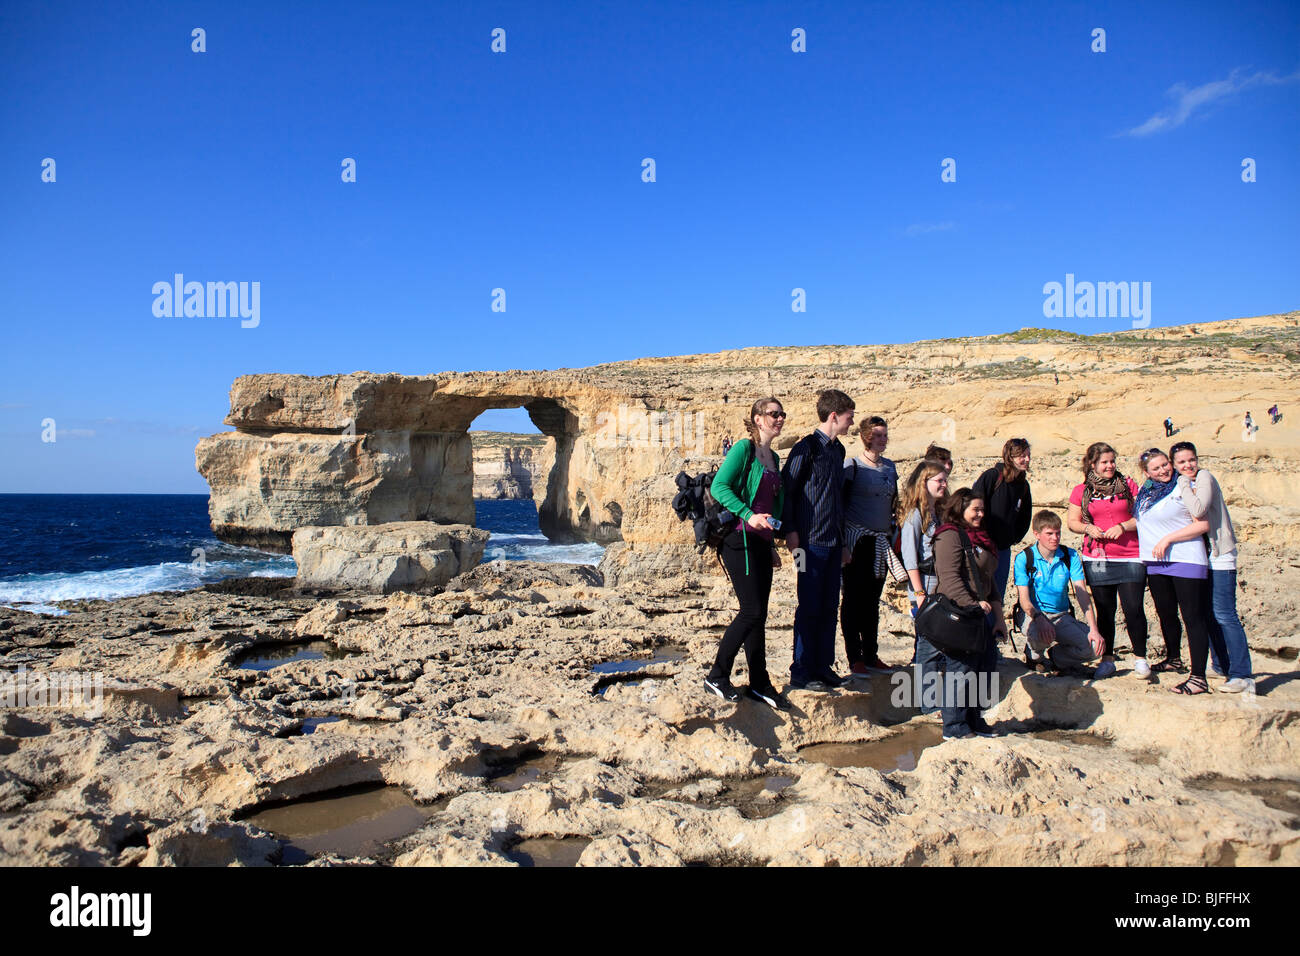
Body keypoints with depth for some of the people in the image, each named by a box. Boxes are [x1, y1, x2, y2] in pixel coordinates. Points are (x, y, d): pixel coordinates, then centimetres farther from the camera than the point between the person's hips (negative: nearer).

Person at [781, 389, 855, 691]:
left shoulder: (837, 449, 15)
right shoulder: (807, 447, -10)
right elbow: (786, 488, -11)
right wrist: (790, 530, -16)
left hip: (834, 540, 8)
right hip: (812, 540, -8)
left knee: (829, 605, 11)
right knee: (810, 606, -3)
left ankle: (822, 666, 20)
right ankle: (801, 672, 4)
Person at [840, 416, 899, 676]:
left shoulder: (890, 467, 13)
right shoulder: (852, 466, -5)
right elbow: (839, 506, -8)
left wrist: (893, 537, 15)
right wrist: (842, 544, -14)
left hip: (881, 541, 6)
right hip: (857, 540, -6)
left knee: (873, 599, 11)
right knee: (854, 599, -1)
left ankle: (871, 655, 18)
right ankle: (855, 659, 4)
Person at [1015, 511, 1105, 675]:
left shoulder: (1070, 556, 1)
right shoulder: (1024, 558, -8)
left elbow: (1082, 594, -5)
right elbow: (1024, 599, -15)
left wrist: (1094, 630, -16)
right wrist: (1039, 619, -36)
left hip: (1062, 617, 4)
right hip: (1034, 615, -3)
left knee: (1096, 645, -20)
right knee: (1040, 636, -38)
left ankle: (1054, 655, 7)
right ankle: (1034, 654, -1)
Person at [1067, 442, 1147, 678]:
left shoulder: (1128, 486, 6)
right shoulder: (1081, 492, 7)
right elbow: (1072, 521, 10)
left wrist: (1123, 526, -11)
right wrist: (1088, 528, -9)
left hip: (1130, 556, -1)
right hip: (1097, 558, 1)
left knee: (1133, 608, -6)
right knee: (1104, 610, 5)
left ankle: (1140, 658, 10)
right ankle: (1107, 659, 16)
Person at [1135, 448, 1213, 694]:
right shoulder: (1145, 492, 12)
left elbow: (1203, 524, -12)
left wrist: (1168, 539, -16)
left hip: (1185, 561, -7)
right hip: (1156, 563, 7)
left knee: (1193, 617, -7)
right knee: (1166, 614, 19)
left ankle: (1198, 678, -8)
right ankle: (1173, 659, 39)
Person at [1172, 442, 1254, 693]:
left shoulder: (1204, 477, -10)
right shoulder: (1183, 484, 13)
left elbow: (1198, 510, -26)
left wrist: (1183, 483, -16)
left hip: (1219, 555, -8)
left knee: (1224, 614, -12)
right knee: (1208, 614, 13)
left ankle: (1242, 674, -10)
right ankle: (1221, 666, 25)